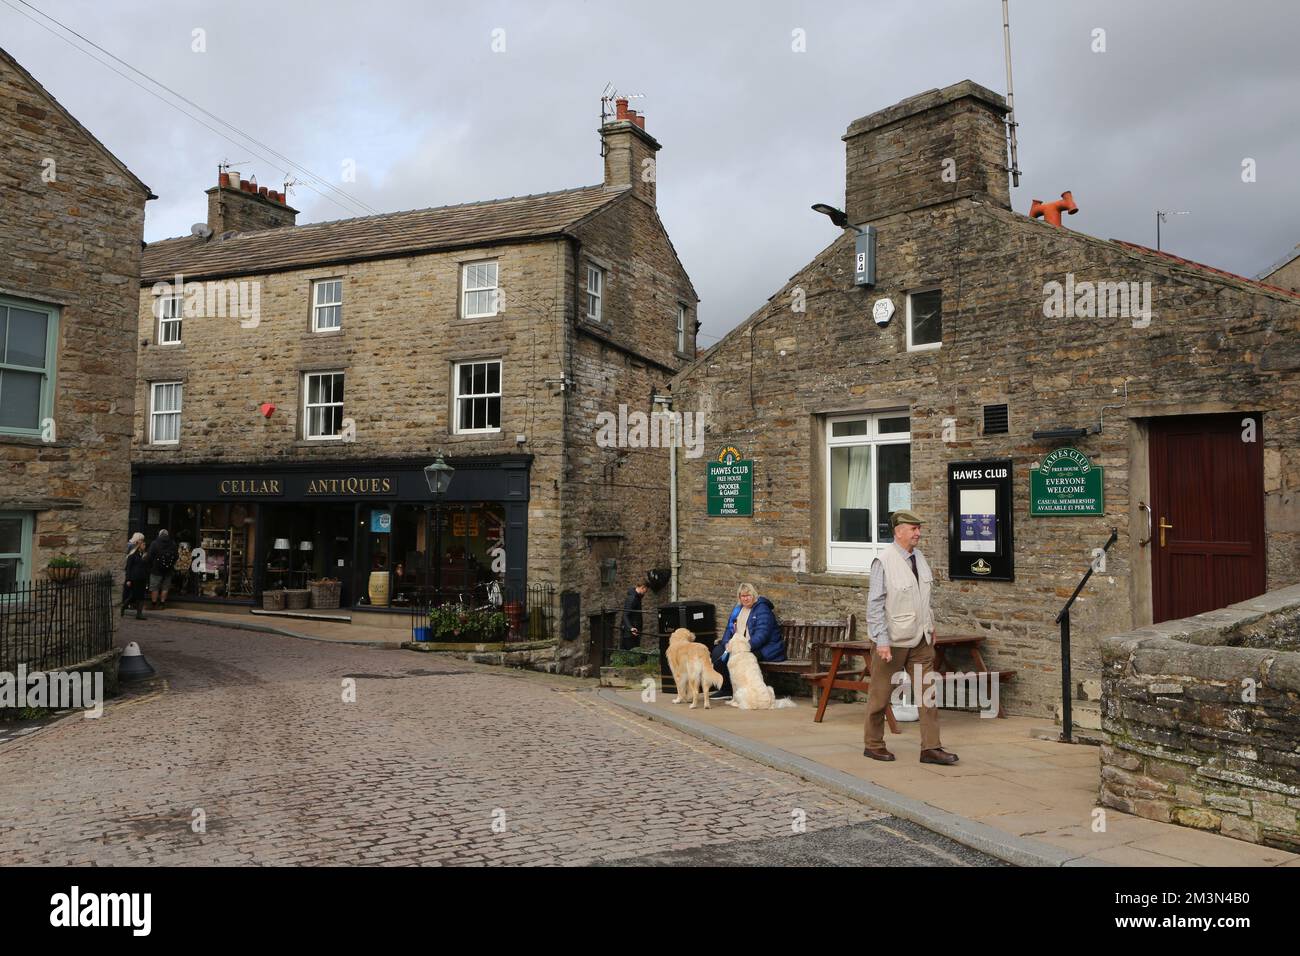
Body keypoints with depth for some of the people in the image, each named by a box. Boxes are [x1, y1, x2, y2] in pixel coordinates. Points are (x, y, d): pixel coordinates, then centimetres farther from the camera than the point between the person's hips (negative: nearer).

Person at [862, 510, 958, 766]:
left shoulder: (919, 557, 5)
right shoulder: (884, 562, -16)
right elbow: (875, 603, -17)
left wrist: (931, 627, 15)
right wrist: (882, 641, -20)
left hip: (921, 639, 7)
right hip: (893, 640, -6)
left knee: (927, 692, 5)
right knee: (880, 694, 7)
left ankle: (930, 748, 11)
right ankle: (873, 745, 22)